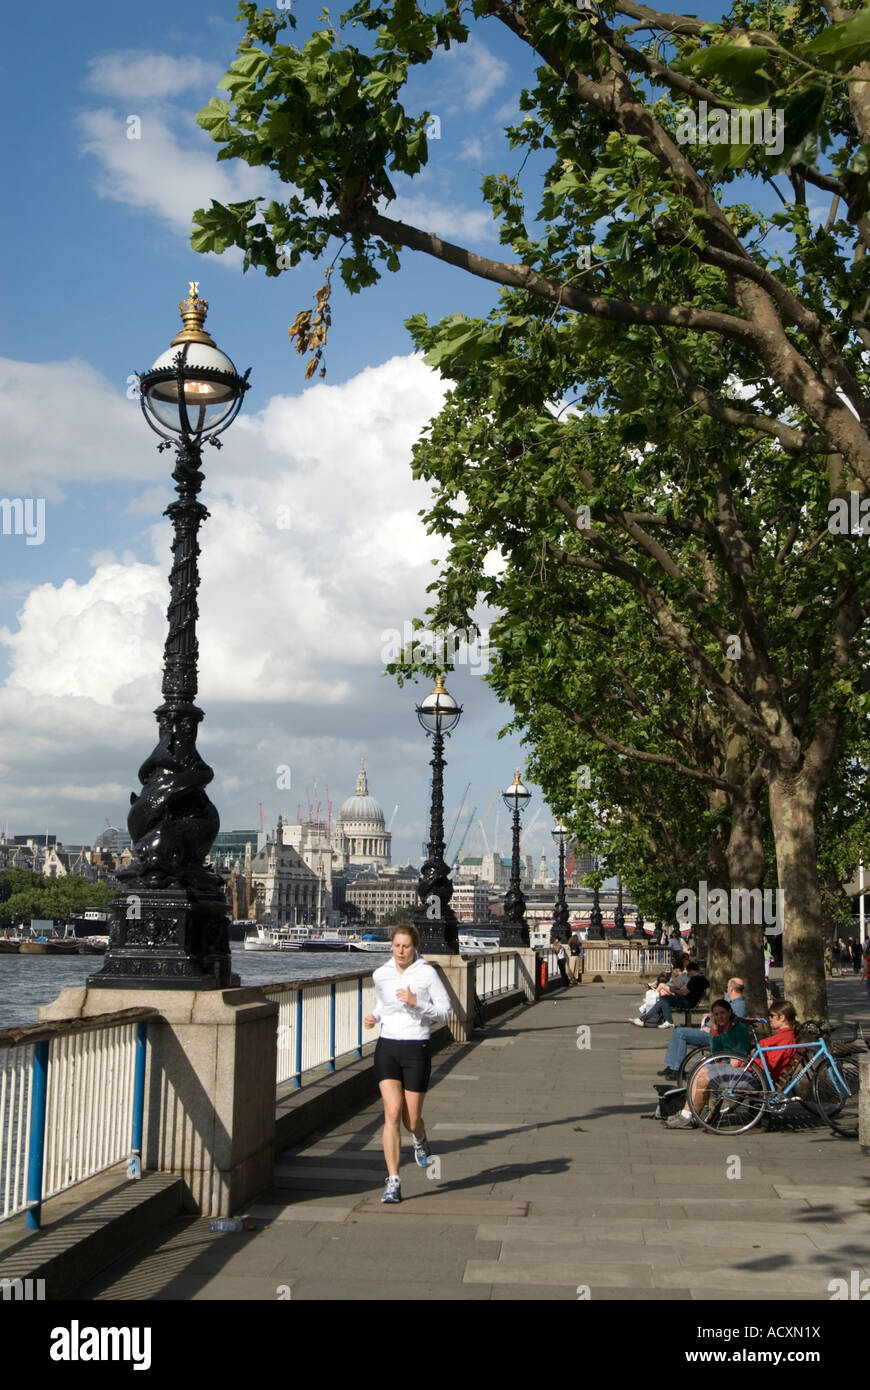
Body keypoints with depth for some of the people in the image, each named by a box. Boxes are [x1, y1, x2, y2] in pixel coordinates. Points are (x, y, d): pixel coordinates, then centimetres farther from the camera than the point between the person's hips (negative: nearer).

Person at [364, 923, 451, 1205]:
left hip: (417, 1049, -2)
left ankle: (420, 1141, 42)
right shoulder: (380, 975, 5)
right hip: (387, 1047, 2)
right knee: (392, 1113, -13)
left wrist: (417, 1003, -18)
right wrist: (374, 1016, 3)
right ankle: (393, 1182, -11)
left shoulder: (427, 973, -5)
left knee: (411, 1119, 4)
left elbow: (444, 1012, -3)